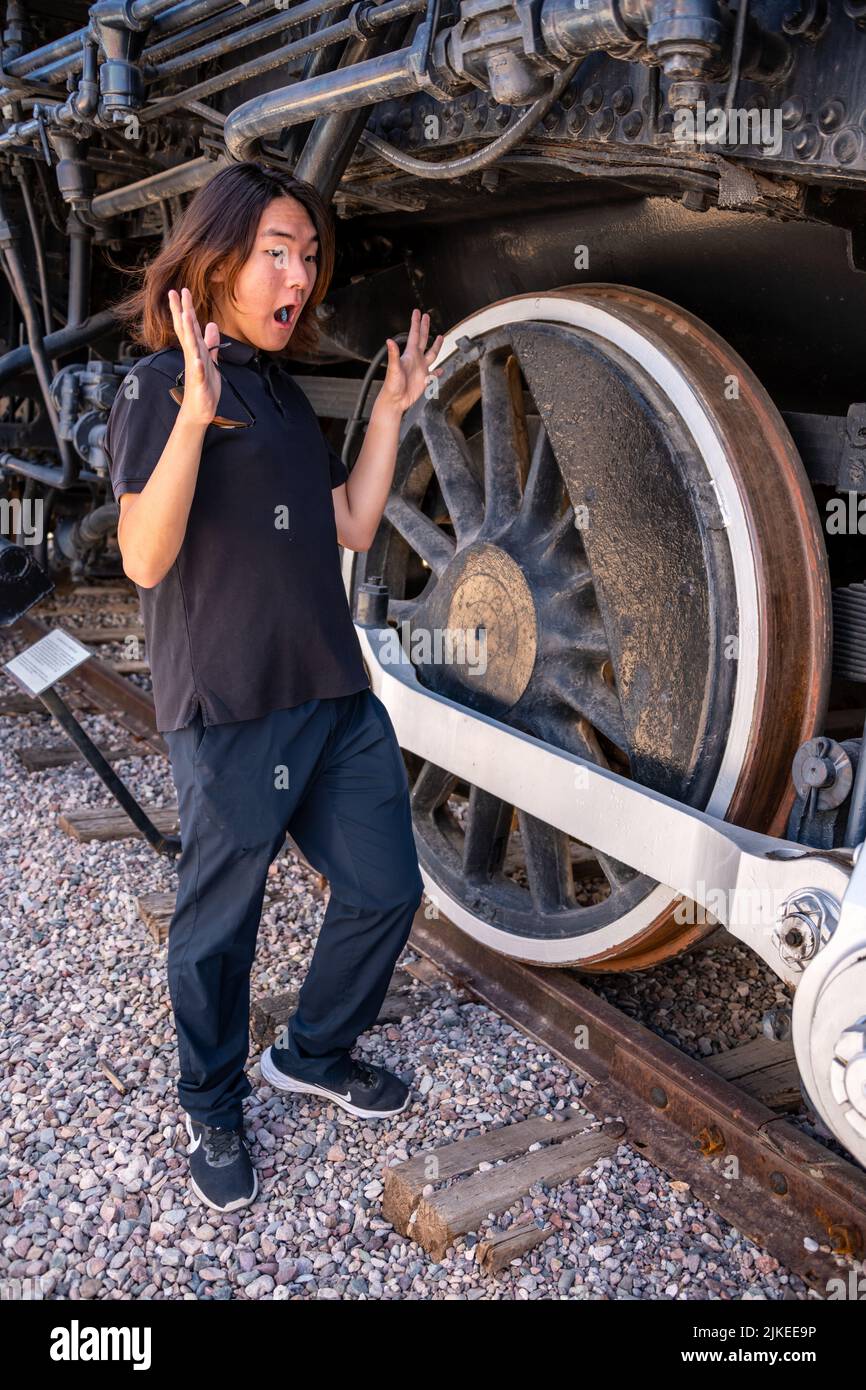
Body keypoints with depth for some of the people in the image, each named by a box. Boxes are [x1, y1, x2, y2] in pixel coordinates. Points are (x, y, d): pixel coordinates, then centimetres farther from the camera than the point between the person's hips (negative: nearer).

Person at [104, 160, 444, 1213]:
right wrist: (194, 411, -30)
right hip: (231, 711, -8)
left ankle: (313, 1054, 37)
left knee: (387, 888, 13)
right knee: (220, 924, 8)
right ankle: (212, 1114, 32)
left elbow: (352, 528, 14)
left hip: (335, 694, 8)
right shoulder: (162, 385, -8)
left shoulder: (282, 392, 16)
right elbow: (146, 559, -20)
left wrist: (390, 408, 10)